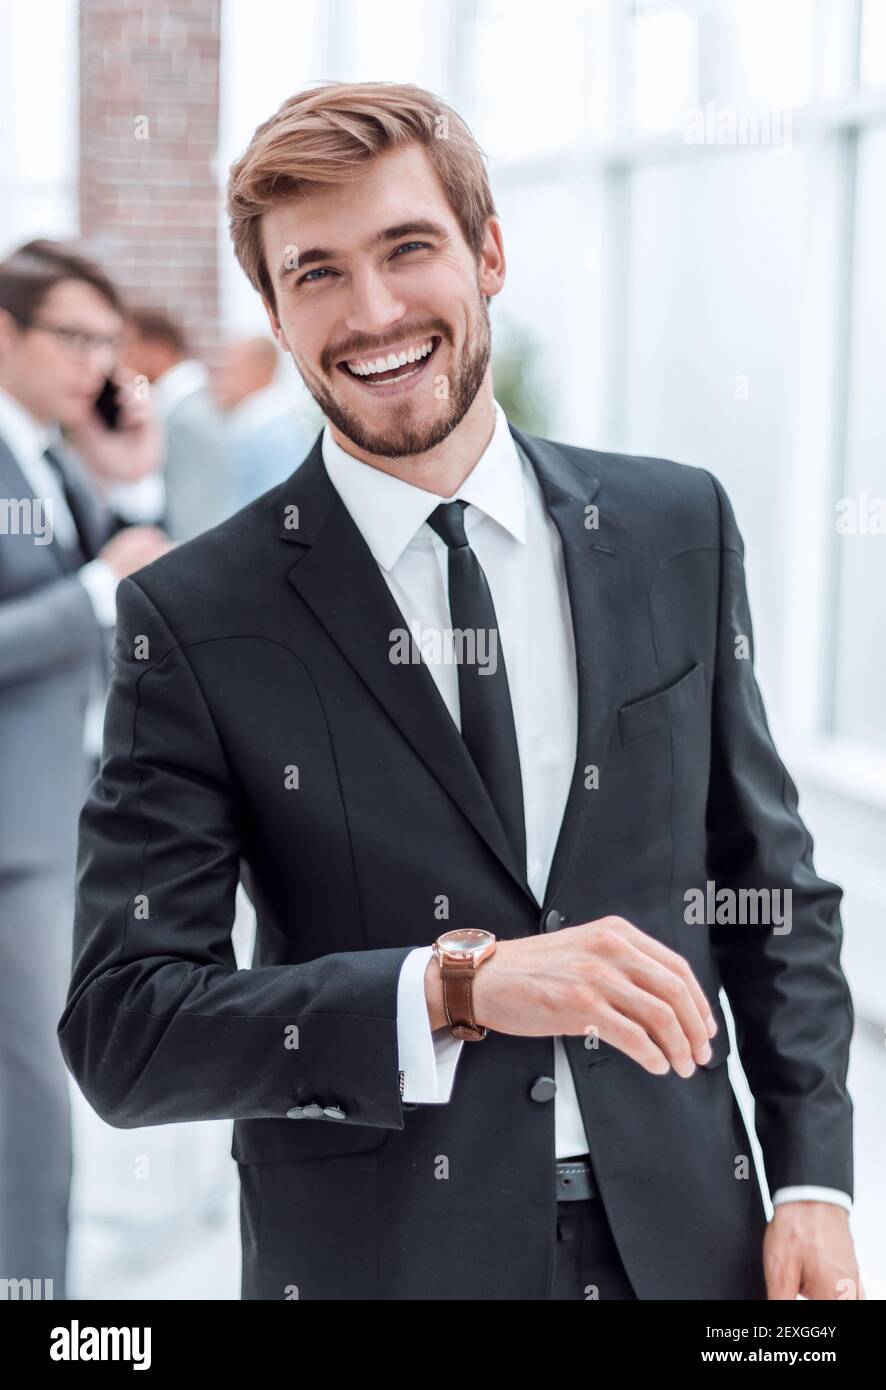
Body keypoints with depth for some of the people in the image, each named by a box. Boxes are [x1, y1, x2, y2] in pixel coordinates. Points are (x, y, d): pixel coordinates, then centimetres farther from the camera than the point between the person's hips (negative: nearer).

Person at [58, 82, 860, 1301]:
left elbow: (773, 878, 8)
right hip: (379, 1256, -3)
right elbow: (121, 1034, -14)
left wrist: (812, 1180, -1)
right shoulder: (193, 621, -10)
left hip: (684, 1239, 3)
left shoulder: (679, 528, 1)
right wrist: (459, 988, -25)